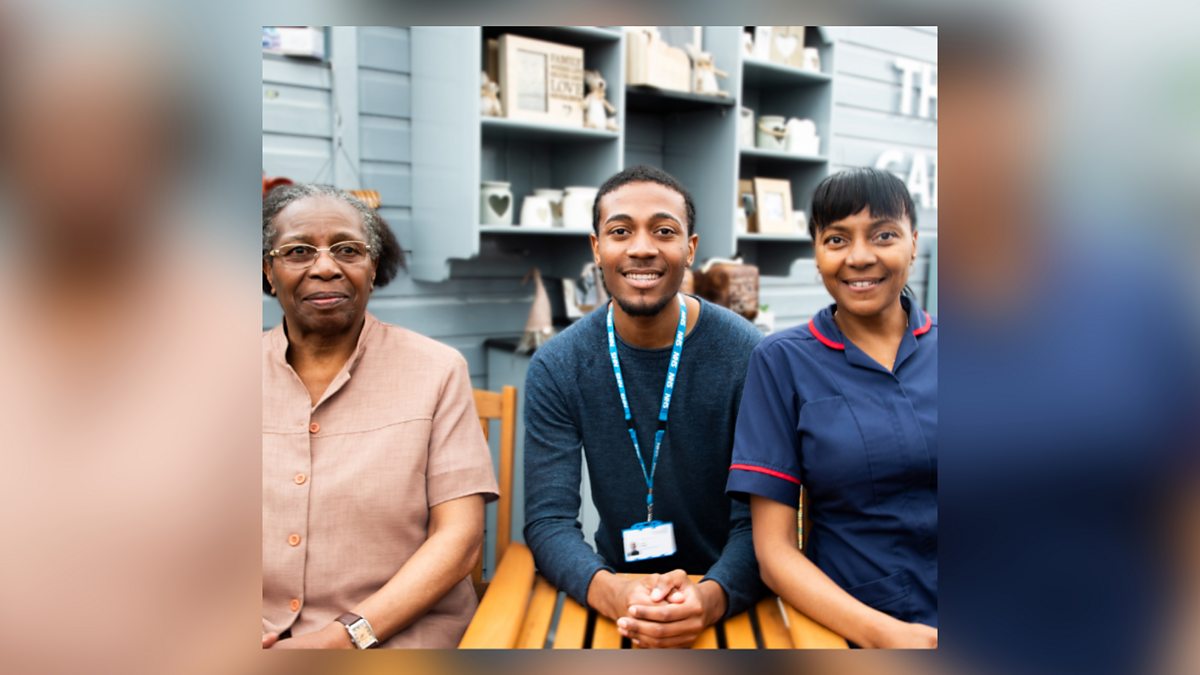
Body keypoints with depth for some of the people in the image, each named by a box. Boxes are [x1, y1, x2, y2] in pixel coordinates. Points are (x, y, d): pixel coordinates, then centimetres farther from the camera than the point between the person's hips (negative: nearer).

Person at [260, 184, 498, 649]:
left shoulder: (437, 370, 1)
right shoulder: (261, 369, 7)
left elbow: (459, 537, -4)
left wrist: (344, 637, -12)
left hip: (394, 637, -2)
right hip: (264, 639, 2)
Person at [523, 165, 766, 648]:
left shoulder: (745, 356, -11)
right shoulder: (556, 368, -6)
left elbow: (759, 521, -11)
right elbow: (549, 519, -10)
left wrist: (711, 597, -30)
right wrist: (612, 593, -28)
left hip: (728, 602, 0)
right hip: (618, 585, 1)